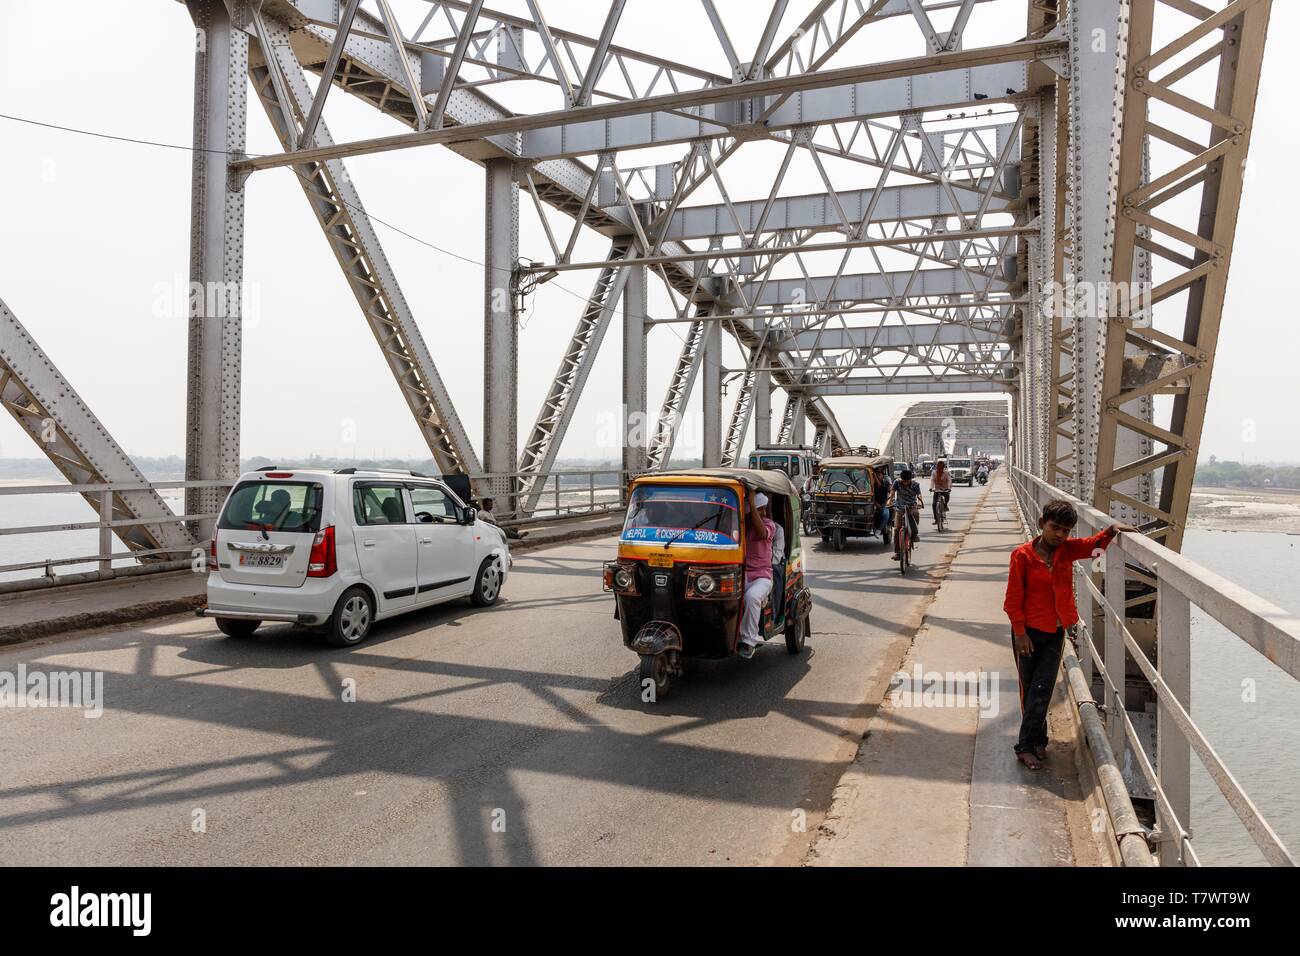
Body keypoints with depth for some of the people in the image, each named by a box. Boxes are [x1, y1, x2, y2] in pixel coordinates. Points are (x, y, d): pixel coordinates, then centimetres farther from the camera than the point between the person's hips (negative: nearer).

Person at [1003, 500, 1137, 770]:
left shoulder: (1067, 550, 0)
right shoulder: (1023, 555, -13)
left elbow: (1094, 544, 15)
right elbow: (1013, 599, -11)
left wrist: (1112, 530, -6)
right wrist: (1020, 632, -13)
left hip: (1055, 632, 3)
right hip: (1028, 632, -3)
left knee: (1042, 689, -1)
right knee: (1029, 689, 9)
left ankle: (1027, 745, 6)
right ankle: (1037, 740, 21)